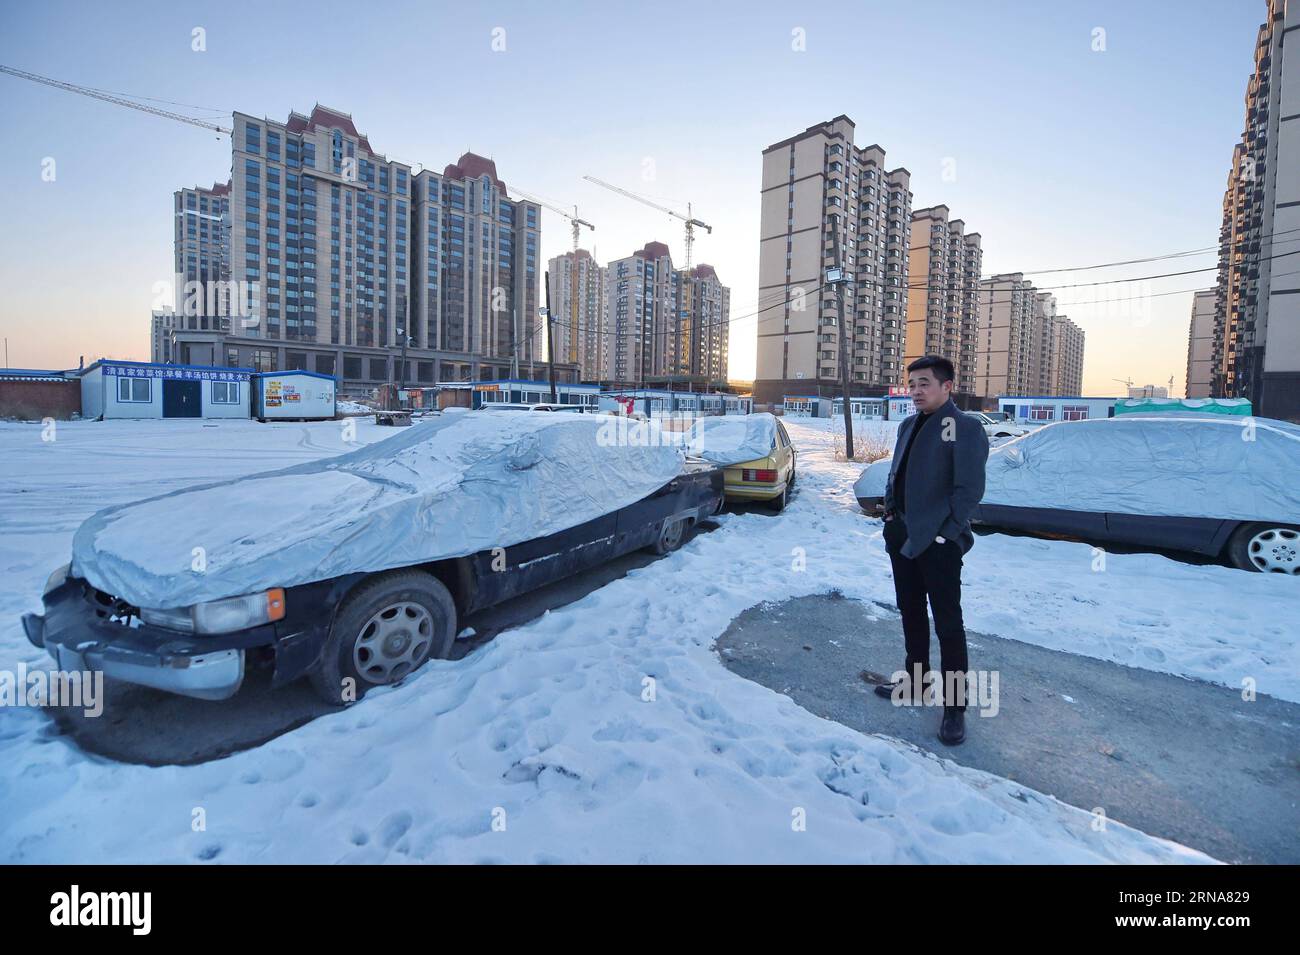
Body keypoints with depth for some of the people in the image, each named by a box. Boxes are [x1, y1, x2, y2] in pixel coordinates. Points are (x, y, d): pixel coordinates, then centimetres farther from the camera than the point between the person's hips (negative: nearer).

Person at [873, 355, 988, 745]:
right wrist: (891, 513, 8)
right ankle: (915, 680, 35)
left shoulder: (965, 428, -11)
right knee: (911, 613, 18)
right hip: (901, 535, 8)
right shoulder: (908, 425, 12)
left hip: (938, 542, -7)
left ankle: (955, 705, 13)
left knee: (947, 623, 1)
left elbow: (969, 489, -15)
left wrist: (944, 532, -16)